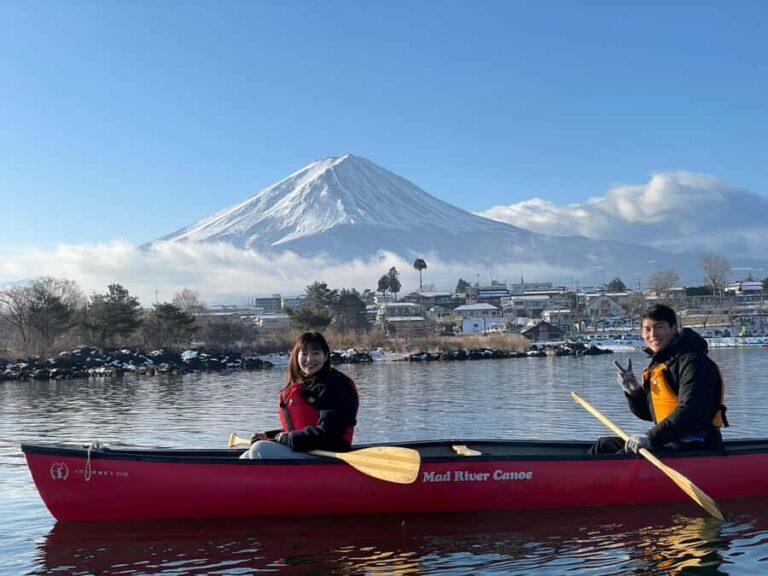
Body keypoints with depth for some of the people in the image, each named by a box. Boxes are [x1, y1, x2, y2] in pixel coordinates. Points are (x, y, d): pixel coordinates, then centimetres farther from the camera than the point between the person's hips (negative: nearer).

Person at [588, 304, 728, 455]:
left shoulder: (692, 361, -14)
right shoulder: (657, 365, 15)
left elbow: (689, 411, -27)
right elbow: (648, 414, 20)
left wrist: (651, 437, -32)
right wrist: (633, 390, -1)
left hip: (695, 446, -10)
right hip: (668, 440, 10)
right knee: (604, 446, 11)